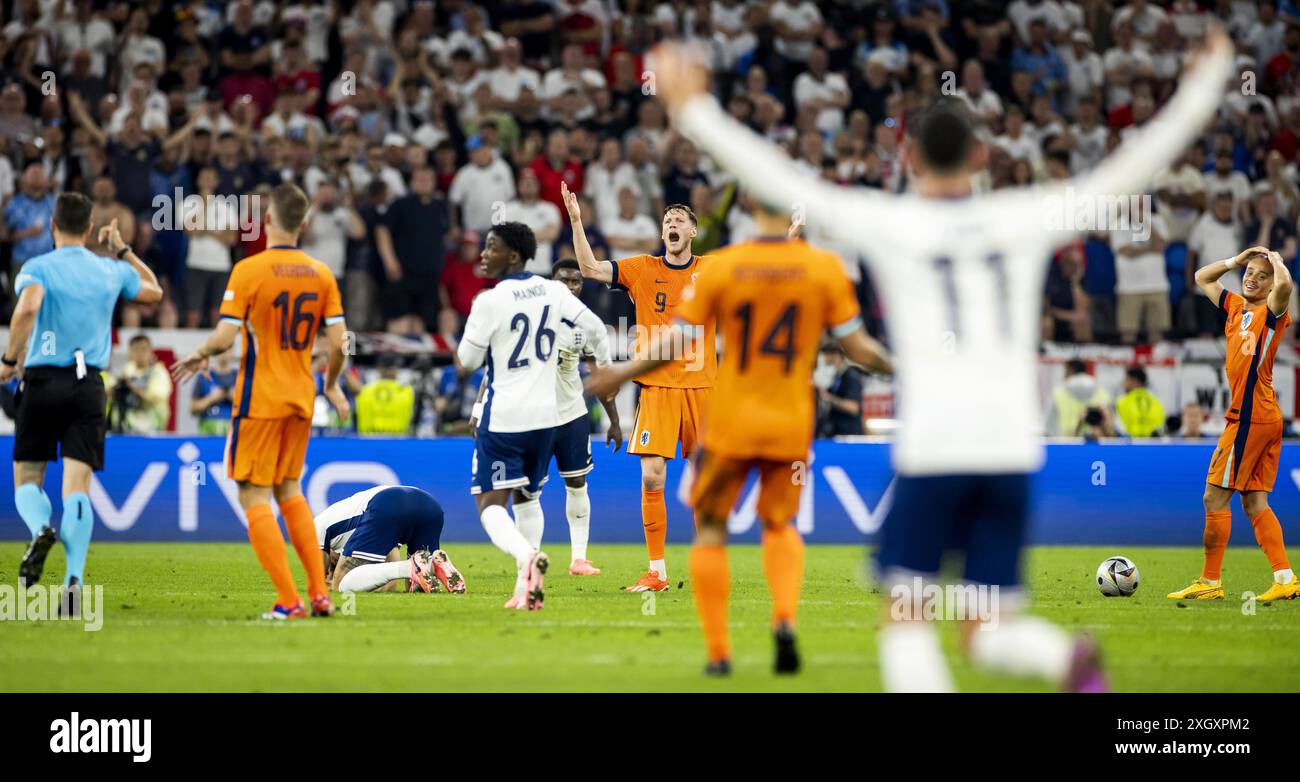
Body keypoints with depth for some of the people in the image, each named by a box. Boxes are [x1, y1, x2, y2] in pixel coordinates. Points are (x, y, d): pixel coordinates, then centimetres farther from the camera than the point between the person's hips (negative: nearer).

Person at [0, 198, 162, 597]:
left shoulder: (38, 268, -3)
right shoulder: (111, 271, 9)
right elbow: (154, 291, 29)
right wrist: (124, 250, 37)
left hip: (42, 382, -2)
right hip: (89, 386, 2)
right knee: (77, 485, -3)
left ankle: (41, 530, -22)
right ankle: (74, 579, -19)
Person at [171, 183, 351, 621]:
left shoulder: (248, 270, -13)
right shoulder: (320, 273, 1)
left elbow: (225, 336, -17)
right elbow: (338, 341, 0)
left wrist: (198, 357, 4)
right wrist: (332, 387, 18)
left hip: (259, 399, -6)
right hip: (301, 398, 6)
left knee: (254, 497, 1)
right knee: (288, 490, 20)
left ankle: (288, 601, -7)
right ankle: (319, 594, 14)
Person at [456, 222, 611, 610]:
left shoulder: (489, 301, -15)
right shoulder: (552, 291, 2)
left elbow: (468, 360, -7)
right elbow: (596, 330, 10)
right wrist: (605, 373, 26)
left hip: (503, 418, -6)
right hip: (545, 416, 6)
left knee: (490, 503, -4)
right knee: (528, 498, 20)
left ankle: (527, 556, -33)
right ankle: (526, 588, 13)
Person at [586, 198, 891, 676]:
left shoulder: (720, 268, -9)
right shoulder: (826, 268, -7)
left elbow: (674, 344, -5)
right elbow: (856, 347, -4)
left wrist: (619, 376, 10)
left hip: (730, 421, -2)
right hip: (792, 423, 2)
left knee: (710, 528, 13)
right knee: (780, 523, 21)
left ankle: (718, 651, 7)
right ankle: (785, 616, -6)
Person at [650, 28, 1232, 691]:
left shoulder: (888, 224, -1)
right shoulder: (1025, 218, 6)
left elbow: (780, 180, 1)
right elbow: (1131, 169, 14)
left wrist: (694, 113, 11)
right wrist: (1201, 90, 25)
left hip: (930, 446, -3)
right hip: (1011, 448, 3)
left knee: (907, 620, 5)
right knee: (988, 631, 8)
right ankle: (1068, 659, -24)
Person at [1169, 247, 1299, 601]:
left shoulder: (1270, 312, -9)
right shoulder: (1235, 306, 13)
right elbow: (1202, 278, 28)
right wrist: (1237, 259, 15)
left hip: (1249, 418, -9)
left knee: (1215, 498, -4)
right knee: (1254, 503, 8)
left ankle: (1210, 582, 2)